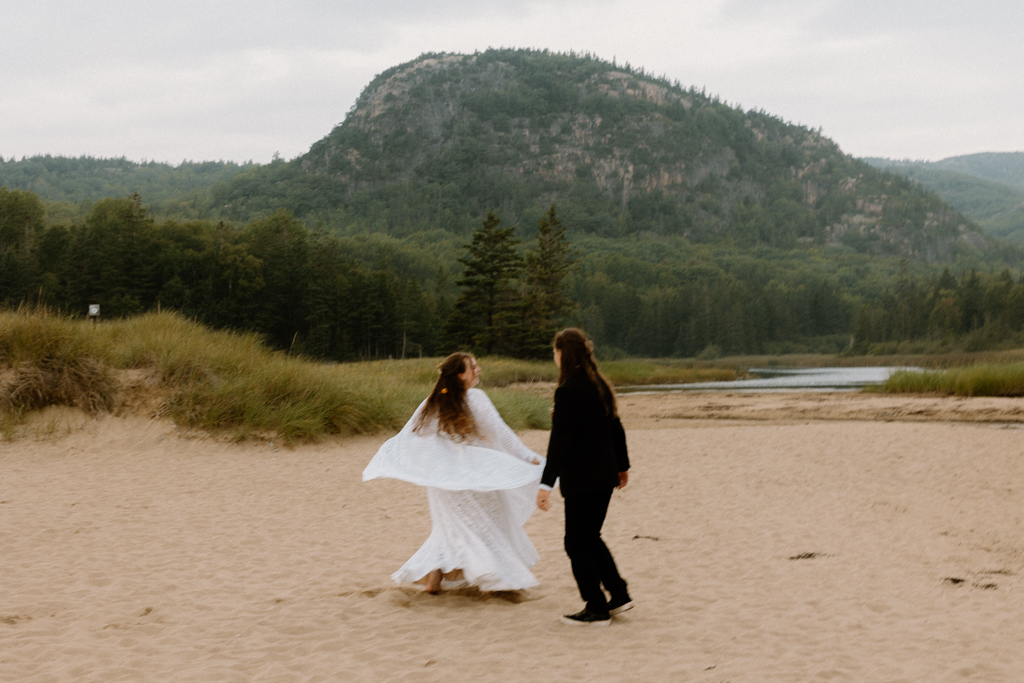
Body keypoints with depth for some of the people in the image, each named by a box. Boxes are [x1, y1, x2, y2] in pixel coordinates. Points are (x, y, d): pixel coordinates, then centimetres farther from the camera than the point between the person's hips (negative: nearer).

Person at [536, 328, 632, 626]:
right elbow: (616, 428, 17)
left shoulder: (568, 391, -18)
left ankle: (597, 610, 8)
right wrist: (622, 465, 29)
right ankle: (619, 596, 21)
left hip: (582, 479, -9)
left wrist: (546, 484, -23)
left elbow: (560, 441, -22)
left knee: (578, 543, 2)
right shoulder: (600, 385, 8)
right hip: (605, 475, 9)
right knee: (590, 538, 20)